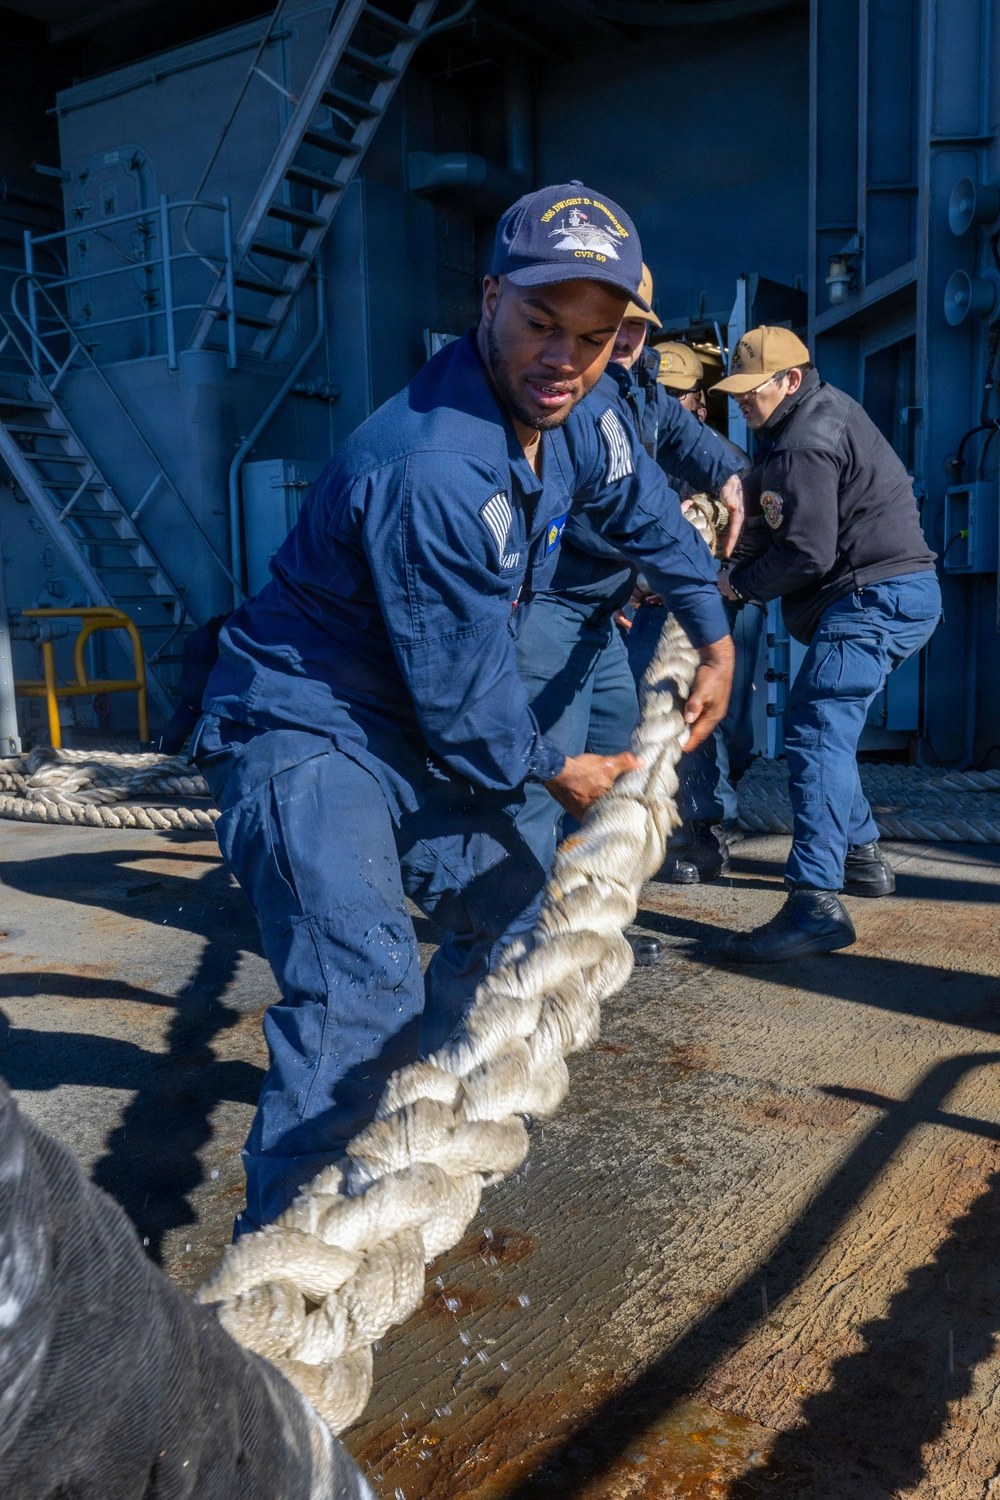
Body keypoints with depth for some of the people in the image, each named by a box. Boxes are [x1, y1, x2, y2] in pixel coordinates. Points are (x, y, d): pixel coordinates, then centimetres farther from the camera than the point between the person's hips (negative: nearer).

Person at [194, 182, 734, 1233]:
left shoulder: (571, 421, -1)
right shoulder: (430, 471, -30)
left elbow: (647, 520, 20)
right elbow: (462, 697, -22)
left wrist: (715, 640, 24)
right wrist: (557, 774, -4)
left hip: (412, 734, 10)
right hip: (301, 731, -9)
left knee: (509, 909, 21)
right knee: (362, 999, -25)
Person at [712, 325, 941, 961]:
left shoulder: (804, 444, -15)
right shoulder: (829, 406, 19)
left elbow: (808, 552, -20)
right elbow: (774, 491, 23)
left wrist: (740, 583, -5)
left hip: (875, 596, -11)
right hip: (908, 593, 11)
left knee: (816, 730, -20)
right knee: (828, 726, 20)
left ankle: (816, 903, -28)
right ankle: (863, 856, 30)